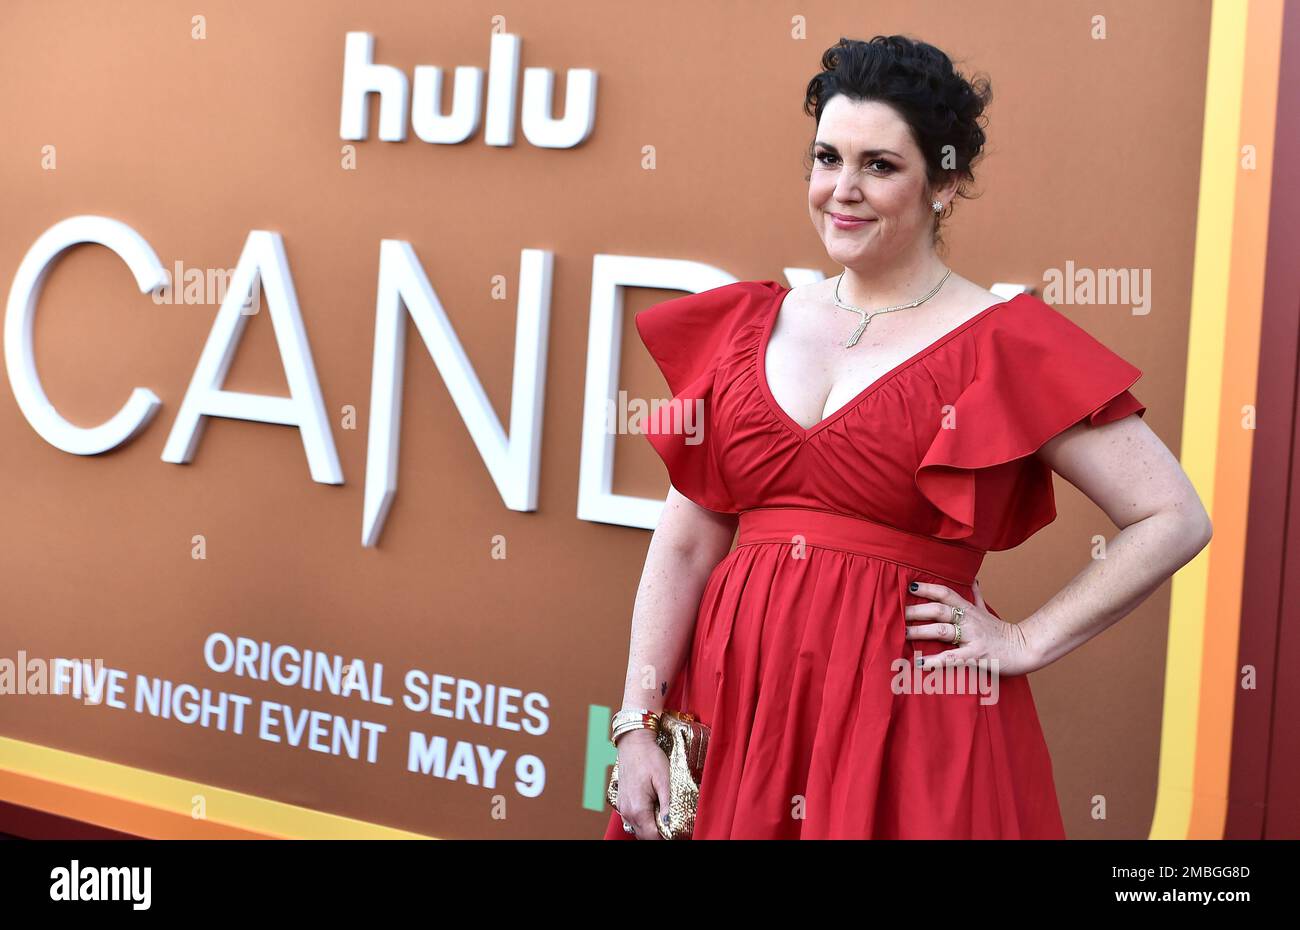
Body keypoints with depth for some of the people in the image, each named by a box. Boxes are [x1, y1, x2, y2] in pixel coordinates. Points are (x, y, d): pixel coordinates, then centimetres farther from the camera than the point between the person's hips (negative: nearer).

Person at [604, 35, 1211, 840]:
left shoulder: (1005, 346, -5)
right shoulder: (748, 327, 7)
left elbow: (1175, 519, -6)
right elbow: (685, 544, 6)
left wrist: (1027, 642, -7)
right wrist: (637, 727, 1)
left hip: (905, 715, -3)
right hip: (736, 702, 4)